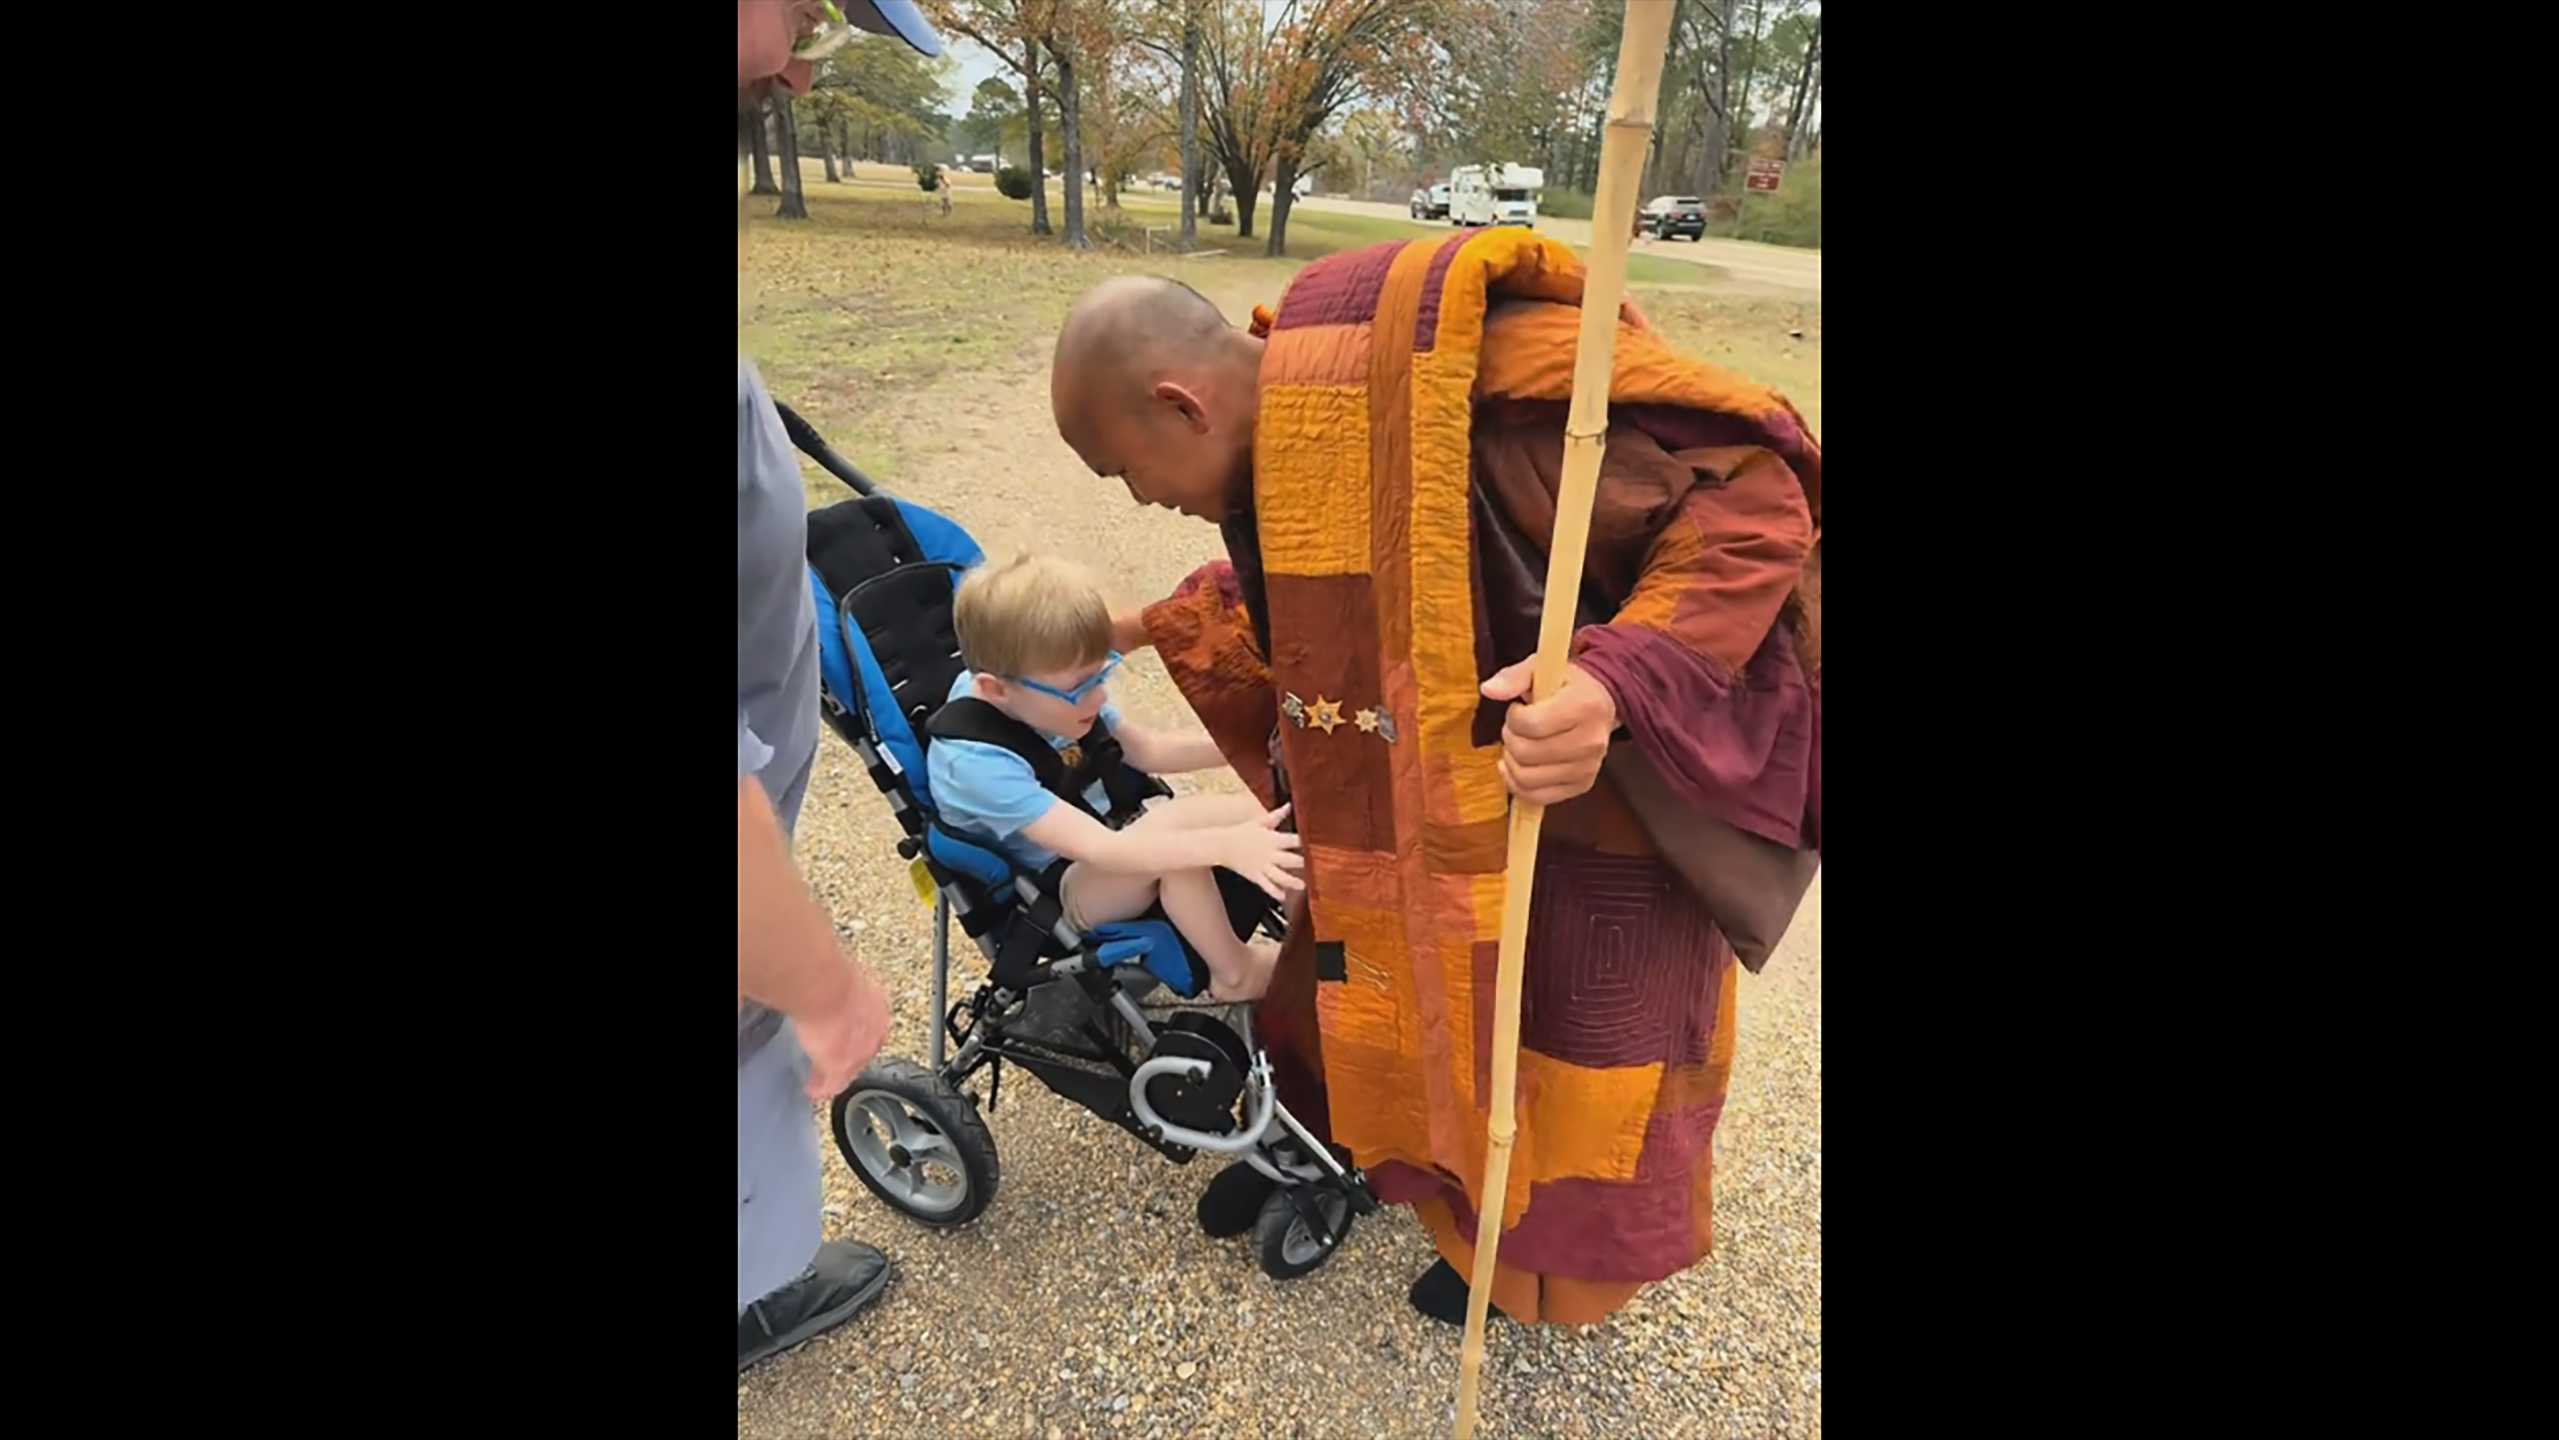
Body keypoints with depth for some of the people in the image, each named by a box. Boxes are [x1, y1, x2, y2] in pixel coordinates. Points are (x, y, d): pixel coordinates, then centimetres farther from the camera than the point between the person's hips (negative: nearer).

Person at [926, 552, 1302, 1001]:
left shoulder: (1054, 696, -12)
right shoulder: (976, 761, -33)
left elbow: (1147, 750, 4)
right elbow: (1100, 851, -39)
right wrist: (1225, 845, -48)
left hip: (1101, 844, 7)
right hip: (1052, 894, -7)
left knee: (1265, 817, -9)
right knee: (1173, 823, -34)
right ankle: (1237, 973, -15)